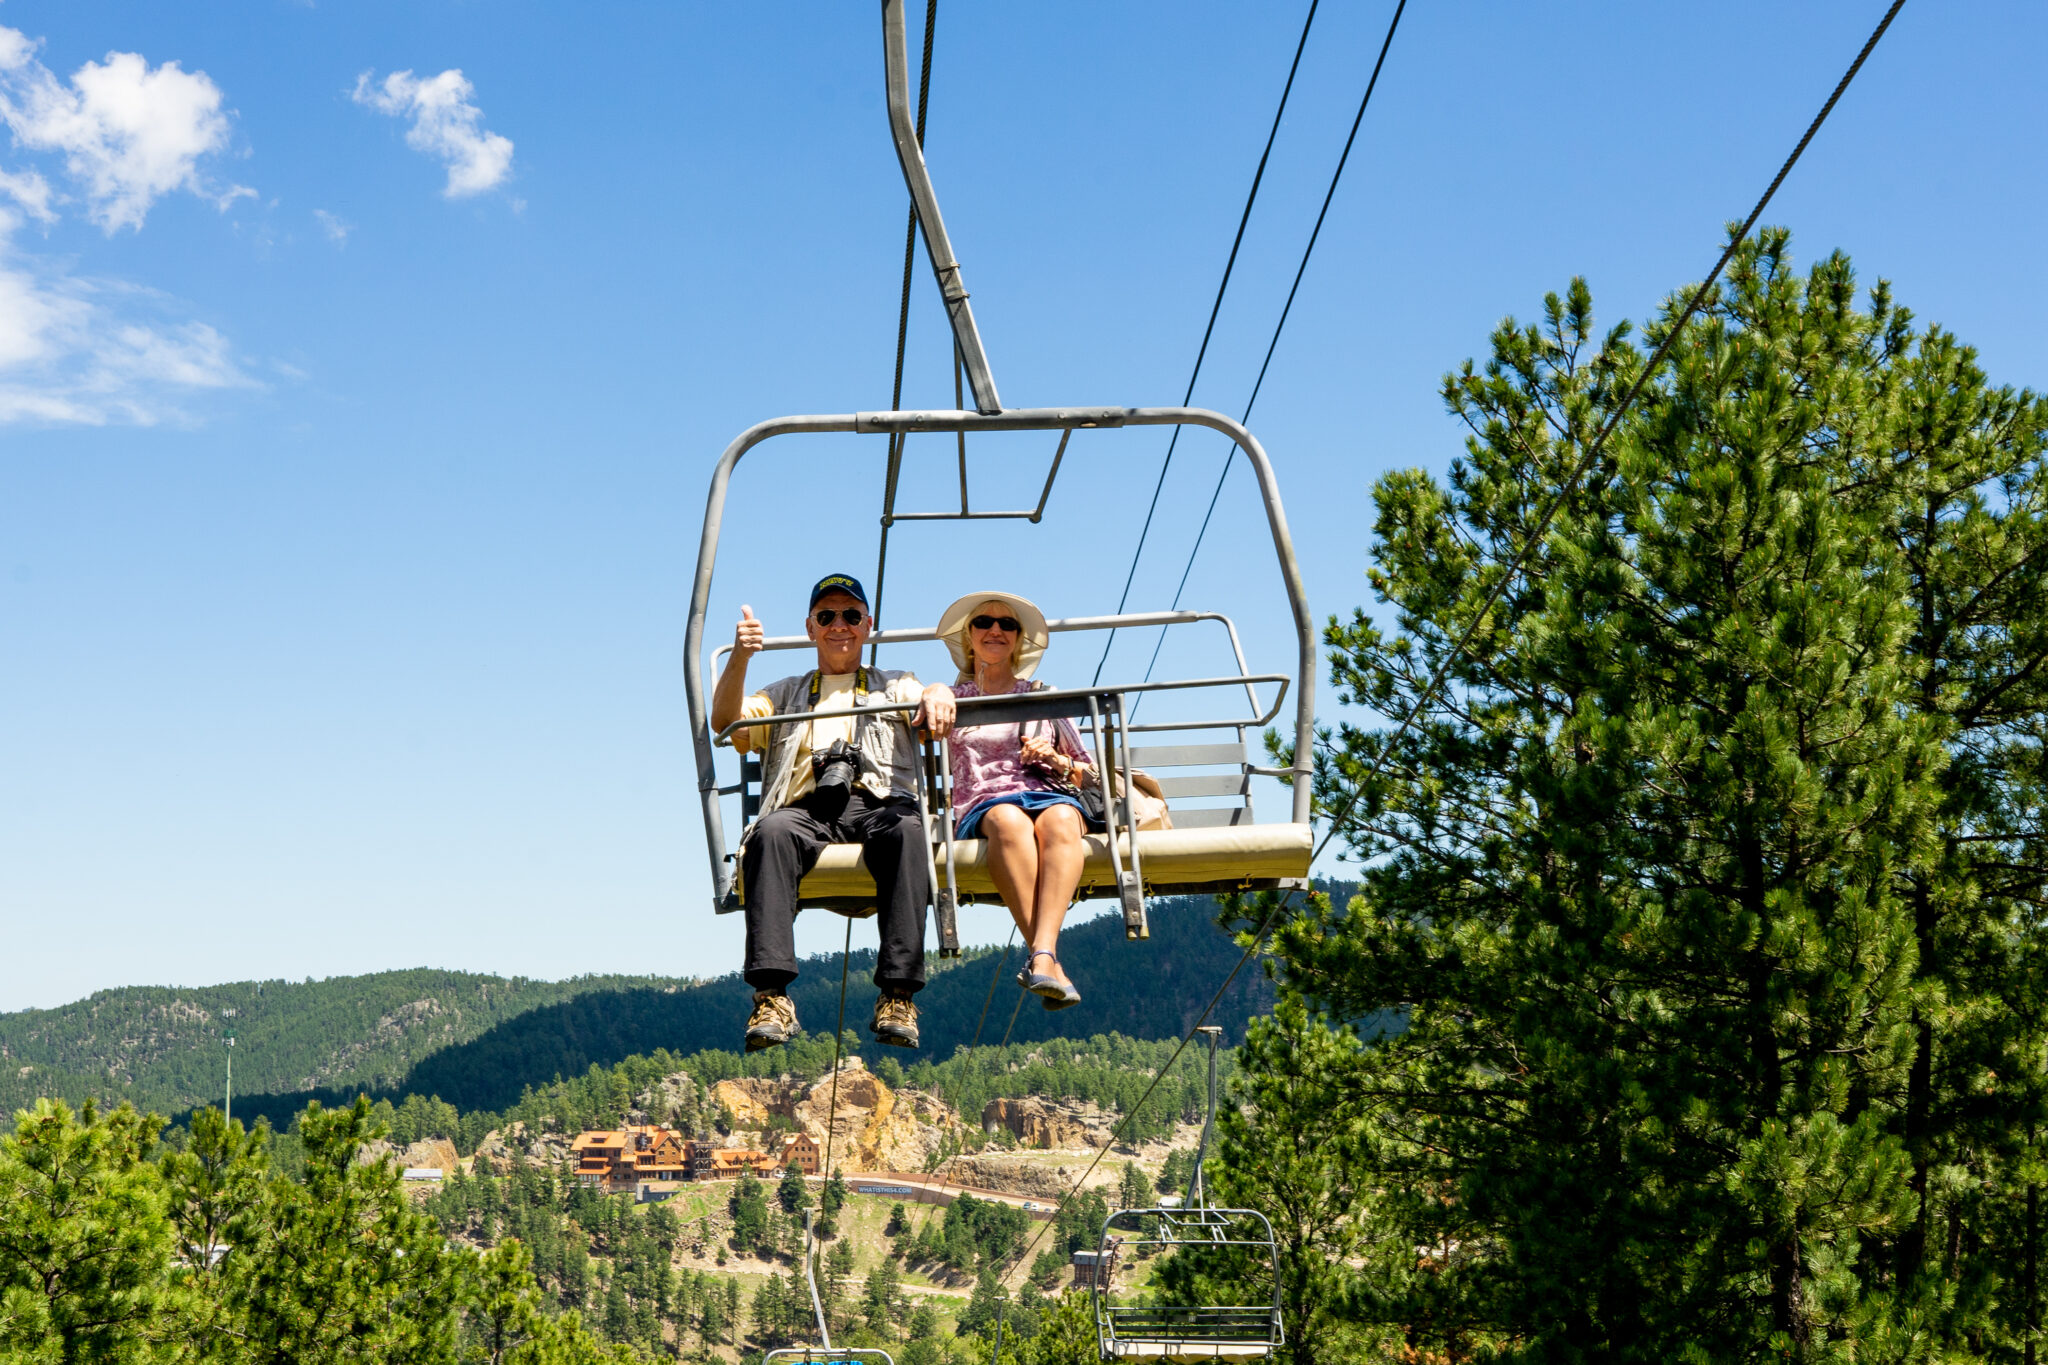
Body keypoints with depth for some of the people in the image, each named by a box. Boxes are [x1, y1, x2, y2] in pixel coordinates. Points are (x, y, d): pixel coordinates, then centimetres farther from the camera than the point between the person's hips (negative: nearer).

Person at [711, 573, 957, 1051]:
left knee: (907, 831, -37)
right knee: (772, 831, -36)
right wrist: (739, 658, -4)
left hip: (878, 804, 0)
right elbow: (724, 722, 14)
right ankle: (771, 997, -44)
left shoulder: (894, 687, 32)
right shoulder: (784, 695, 33)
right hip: (807, 808, 1)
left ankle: (898, 995, -43)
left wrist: (937, 694, -18)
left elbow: (934, 697, 9)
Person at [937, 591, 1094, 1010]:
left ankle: (1041, 954, -54)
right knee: (1010, 821, -39)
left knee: (1060, 819, -38)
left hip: (1049, 795, 1)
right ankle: (1050, 961, -49)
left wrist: (1055, 761, 4)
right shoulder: (953, 698, 26)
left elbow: (1089, 773, 25)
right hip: (982, 807, -1)